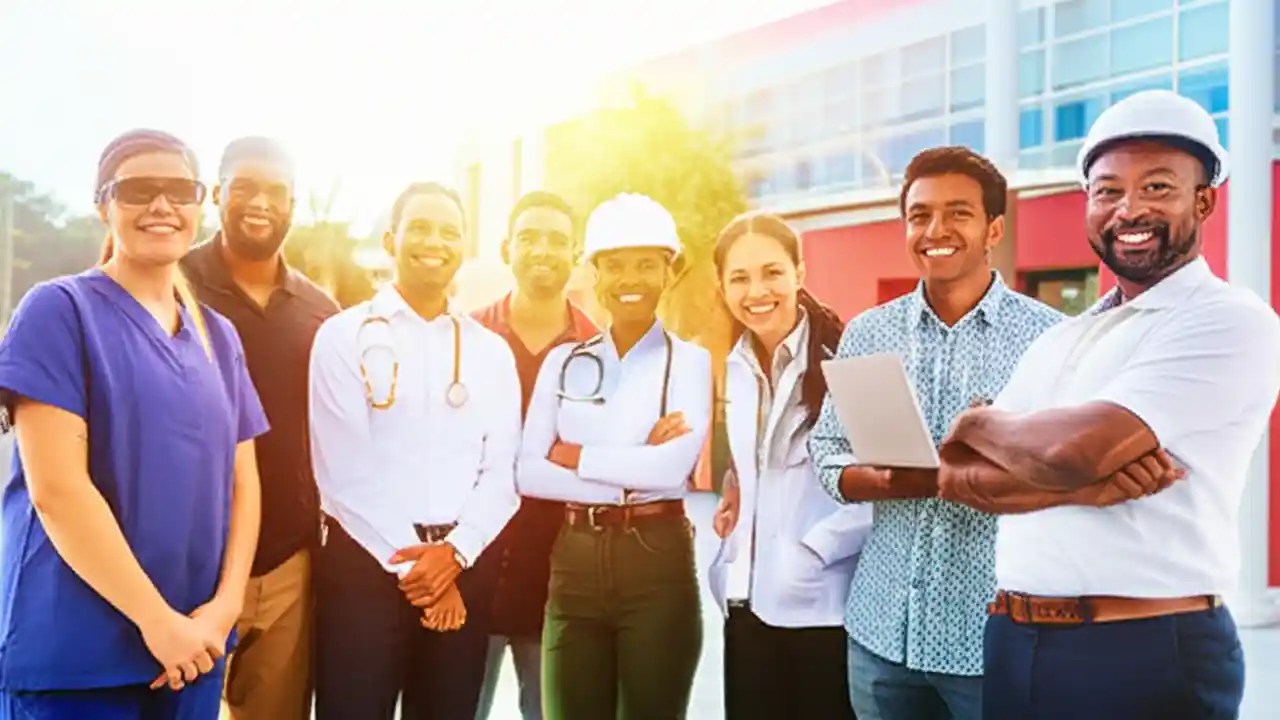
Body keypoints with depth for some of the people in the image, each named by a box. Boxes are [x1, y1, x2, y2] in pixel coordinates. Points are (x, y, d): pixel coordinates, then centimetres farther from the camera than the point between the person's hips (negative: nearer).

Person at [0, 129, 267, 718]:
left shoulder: (218, 336, 11)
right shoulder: (60, 310, -6)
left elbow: (241, 481, 9)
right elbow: (56, 487, -14)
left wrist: (225, 605, -5)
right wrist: (156, 618, -14)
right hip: (74, 653, -5)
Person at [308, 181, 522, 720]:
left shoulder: (491, 352, 10)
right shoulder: (343, 336, -1)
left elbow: (501, 472, 3)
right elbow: (344, 467, -8)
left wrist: (453, 553, -12)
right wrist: (411, 564, -11)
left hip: (461, 569, 3)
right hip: (363, 563, -3)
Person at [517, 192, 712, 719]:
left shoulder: (690, 361, 0)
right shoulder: (564, 362, 9)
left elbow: (672, 466, -16)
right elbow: (528, 474, -1)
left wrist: (572, 455, -7)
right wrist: (626, 478, -12)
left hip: (658, 561, -3)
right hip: (575, 561, 3)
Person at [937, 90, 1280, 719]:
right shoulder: (1059, 341, 13)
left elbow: (1074, 449, -21)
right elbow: (957, 477, 3)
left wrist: (981, 423, 0)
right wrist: (1096, 472, -14)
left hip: (1147, 653, -6)